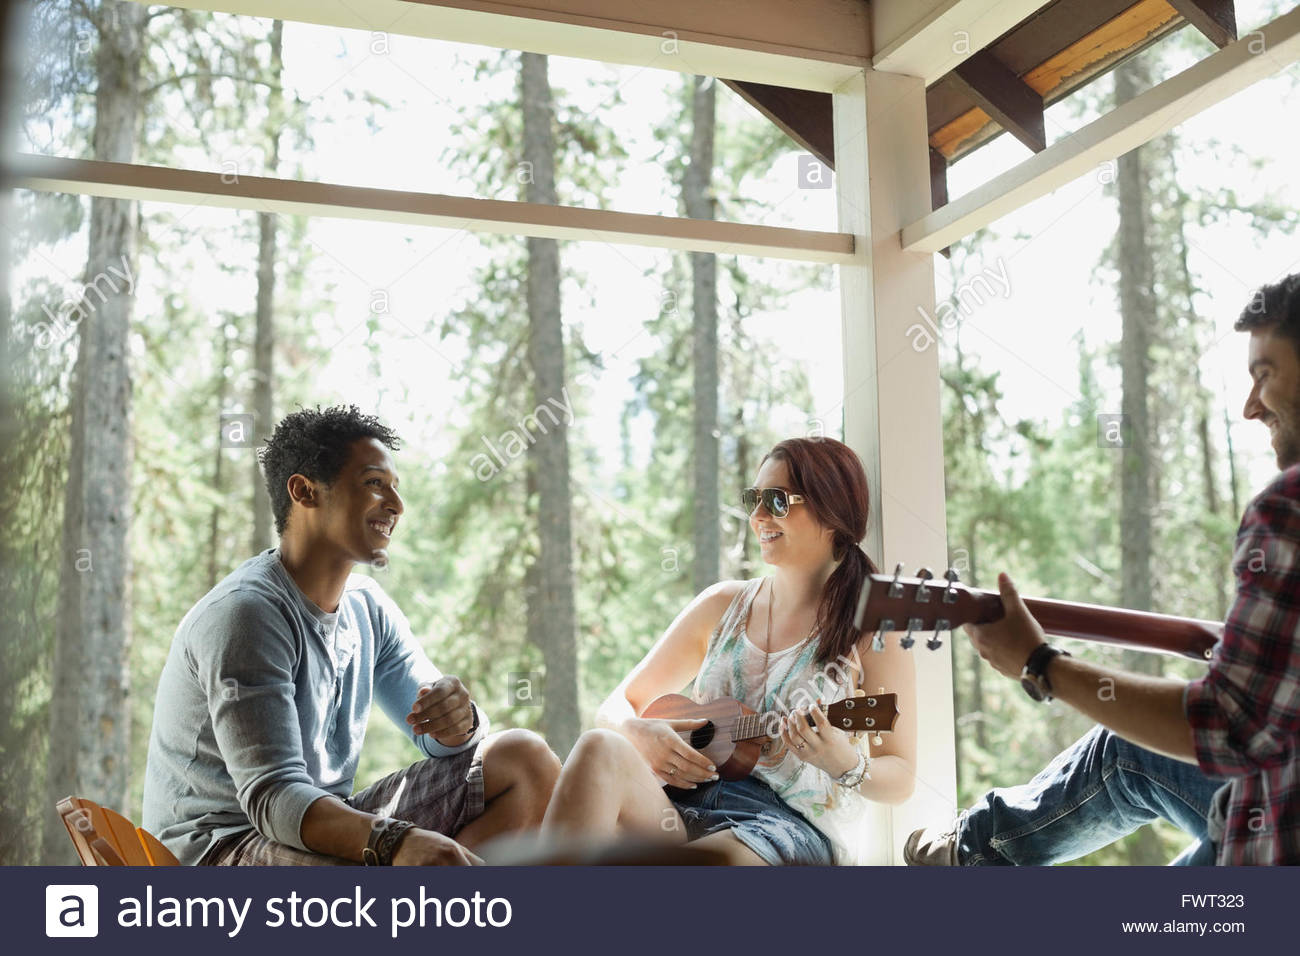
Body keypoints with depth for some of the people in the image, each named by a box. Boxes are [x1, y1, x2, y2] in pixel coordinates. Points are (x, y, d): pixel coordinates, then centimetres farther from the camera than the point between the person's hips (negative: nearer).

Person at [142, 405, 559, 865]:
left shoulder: (368, 607, 7)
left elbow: (439, 738, 10)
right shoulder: (245, 613, -19)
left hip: (324, 823, 9)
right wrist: (395, 841, -46)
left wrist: (457, 722, -17)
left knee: (525, 758, -5)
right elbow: (272, 797, -28)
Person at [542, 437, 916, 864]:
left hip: (795, 825, -4)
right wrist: (638, 733, -7)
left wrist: (845, 765, -22)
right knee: (599, 749, -29)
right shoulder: (723, 604, 15)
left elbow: (900, 779, 1)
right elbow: (617, 705, 17)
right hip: (683, 807, 5)